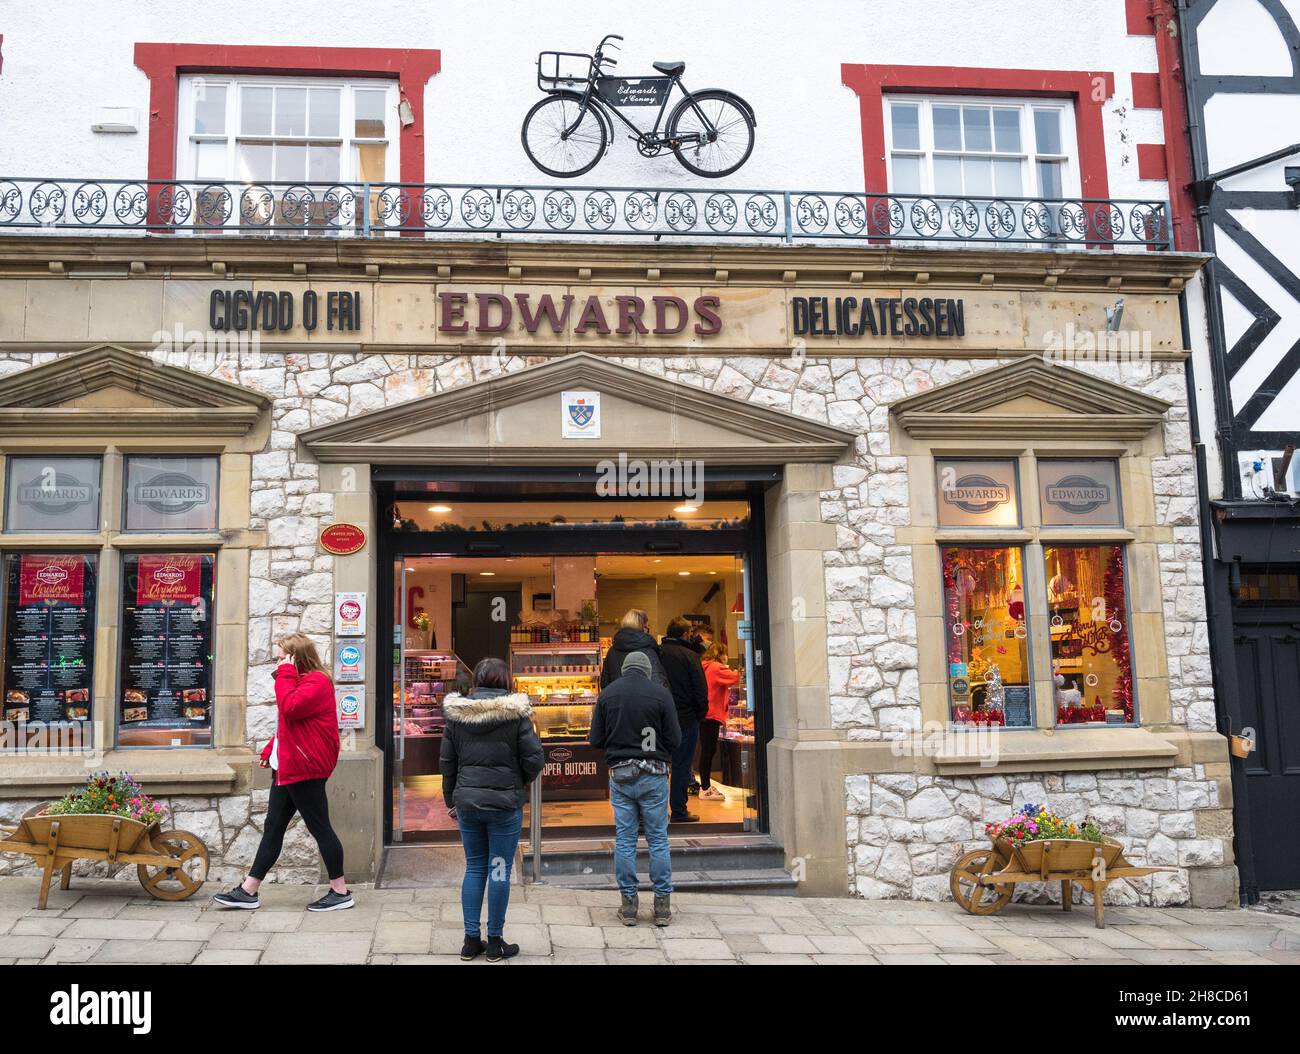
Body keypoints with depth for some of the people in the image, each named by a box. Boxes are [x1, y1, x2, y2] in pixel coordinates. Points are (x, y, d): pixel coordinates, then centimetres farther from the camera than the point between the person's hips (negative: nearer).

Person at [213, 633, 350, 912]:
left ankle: (340, 892, 5)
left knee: (320, 829, -4)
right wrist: (271, 750, 16)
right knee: (272, 827, 11)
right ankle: (248, 891, 16)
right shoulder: (301, 681, 21)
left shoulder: (317, 682, -14)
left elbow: (289, 708, -29)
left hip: (305, 770, -11)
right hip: (286, 769, 11)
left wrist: (285, 674, -18)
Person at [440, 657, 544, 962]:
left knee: (474, 868, 14)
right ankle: (495, 942, 12)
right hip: (505, 802, -3)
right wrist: (520, 783, 12)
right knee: (499, 871, 5)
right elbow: (534, 760, -8)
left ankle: (471, 939, 16)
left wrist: (451, 799, 18)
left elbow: (446, 762, 7)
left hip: (467, 801, 3)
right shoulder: (516, 713, -9)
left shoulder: (456, 714, 2)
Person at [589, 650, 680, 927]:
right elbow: (675, 739, -5)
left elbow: (595, 739, 3)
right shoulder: (660, 693, -5)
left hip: (619, 775, 2)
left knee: (624, 839, 7)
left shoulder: (606, 694, 1)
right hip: (653, 774, -2)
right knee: (658, 839, 5)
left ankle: (628, 904, 10)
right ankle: (662, 905, 8)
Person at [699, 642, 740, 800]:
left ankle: (706, 785, 22)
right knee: (709, 750, -6)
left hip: (704, 714, 10)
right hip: (712, 714, -10)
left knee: (707, 750, 15)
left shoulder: (704, 666, 16)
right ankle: (705, 789, -3)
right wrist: (737, 672, 1)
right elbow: (734, 679, -18)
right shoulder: (717, 667, -12)